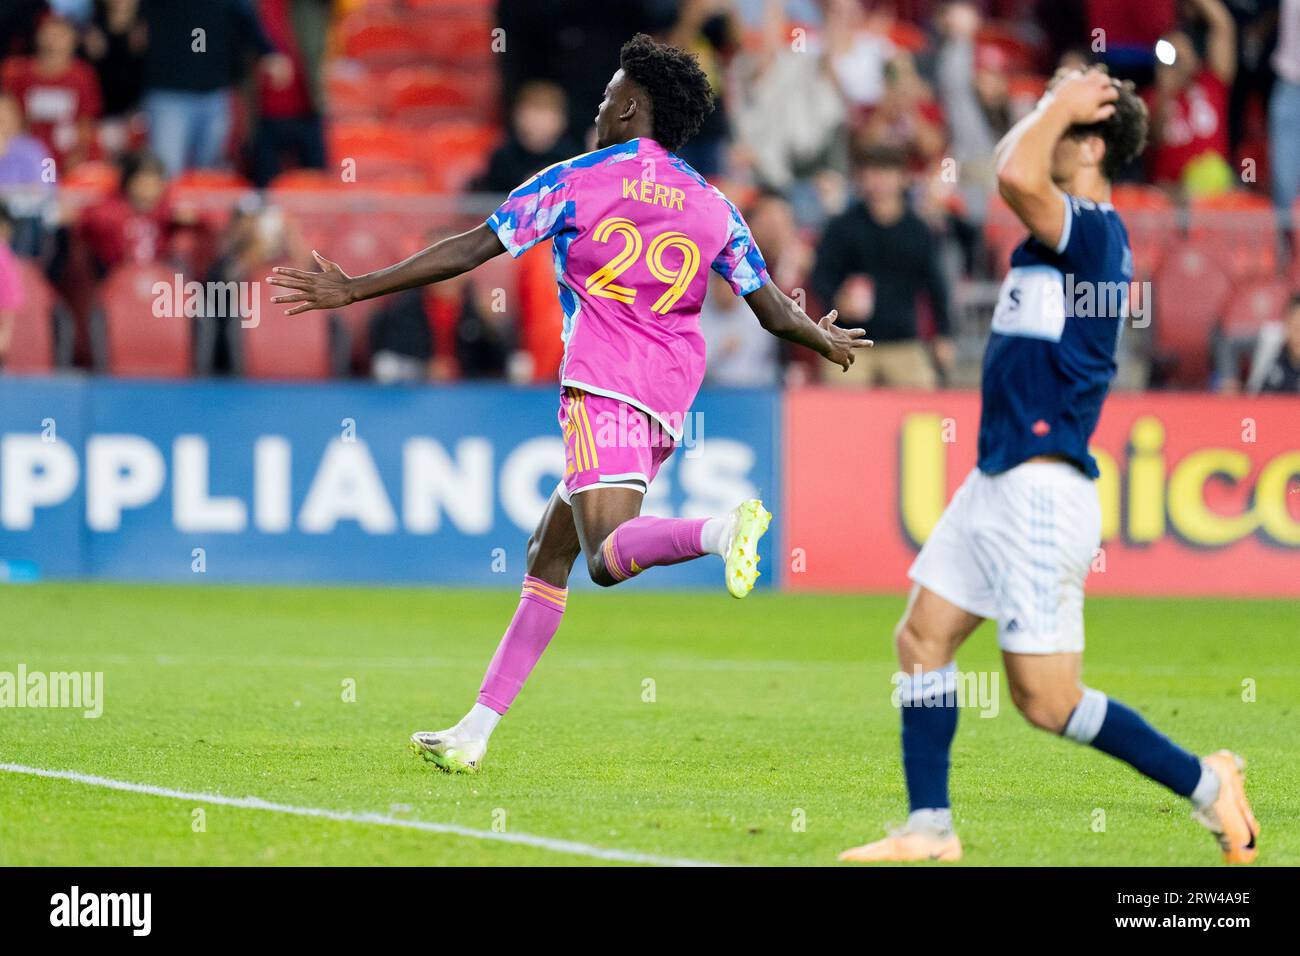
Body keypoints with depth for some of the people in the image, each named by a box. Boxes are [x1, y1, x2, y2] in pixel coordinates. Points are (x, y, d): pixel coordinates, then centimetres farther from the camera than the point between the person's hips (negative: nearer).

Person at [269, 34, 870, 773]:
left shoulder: (578, 180, 2)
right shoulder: (713, 207, 14)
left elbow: (468, 252, 0)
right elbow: (775, 311, 17)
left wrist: (353, 290, 6)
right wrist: (828, 340, 40)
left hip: (603, 391, -6)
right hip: (668, 406, 6)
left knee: (608, 558, -23)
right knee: (548, 554, 12)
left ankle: (721, 530, -50)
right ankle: (476, 731, 10)